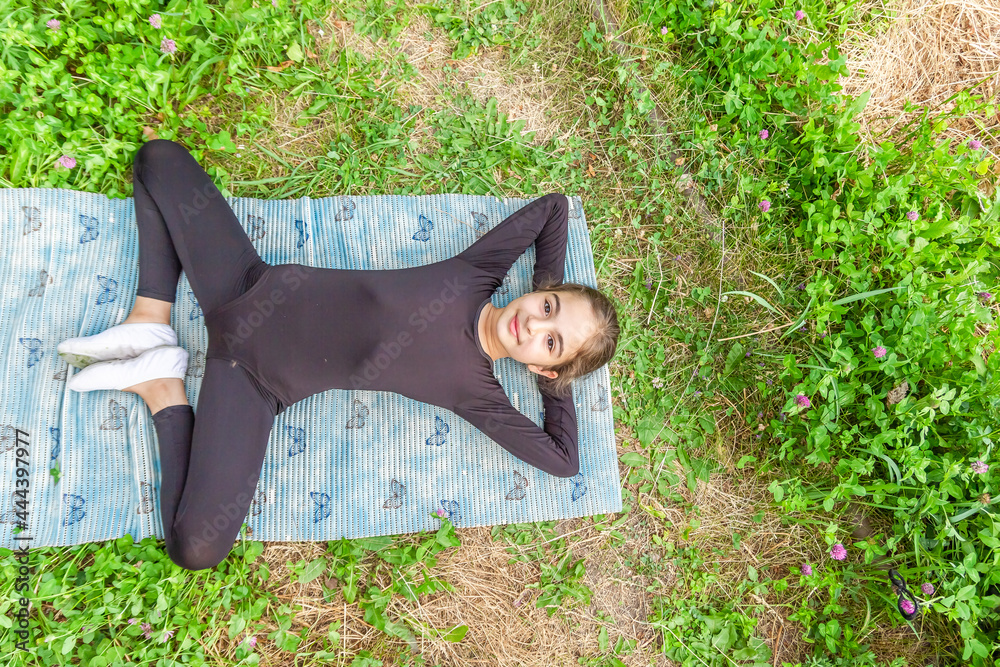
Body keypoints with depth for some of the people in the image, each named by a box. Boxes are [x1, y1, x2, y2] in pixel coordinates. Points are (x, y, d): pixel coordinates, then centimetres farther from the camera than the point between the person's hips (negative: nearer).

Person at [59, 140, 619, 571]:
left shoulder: (475, 390, -11)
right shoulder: (479, 275, -4)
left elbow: (565, 461, -15)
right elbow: (554, 205, 8)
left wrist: (556, 377, -7)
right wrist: (550, 295, 3)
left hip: (256, 381, -3)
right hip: (258, 286, 4)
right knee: (160, 159, 0)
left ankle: (165, 392, -3)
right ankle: (152, 325, -2)